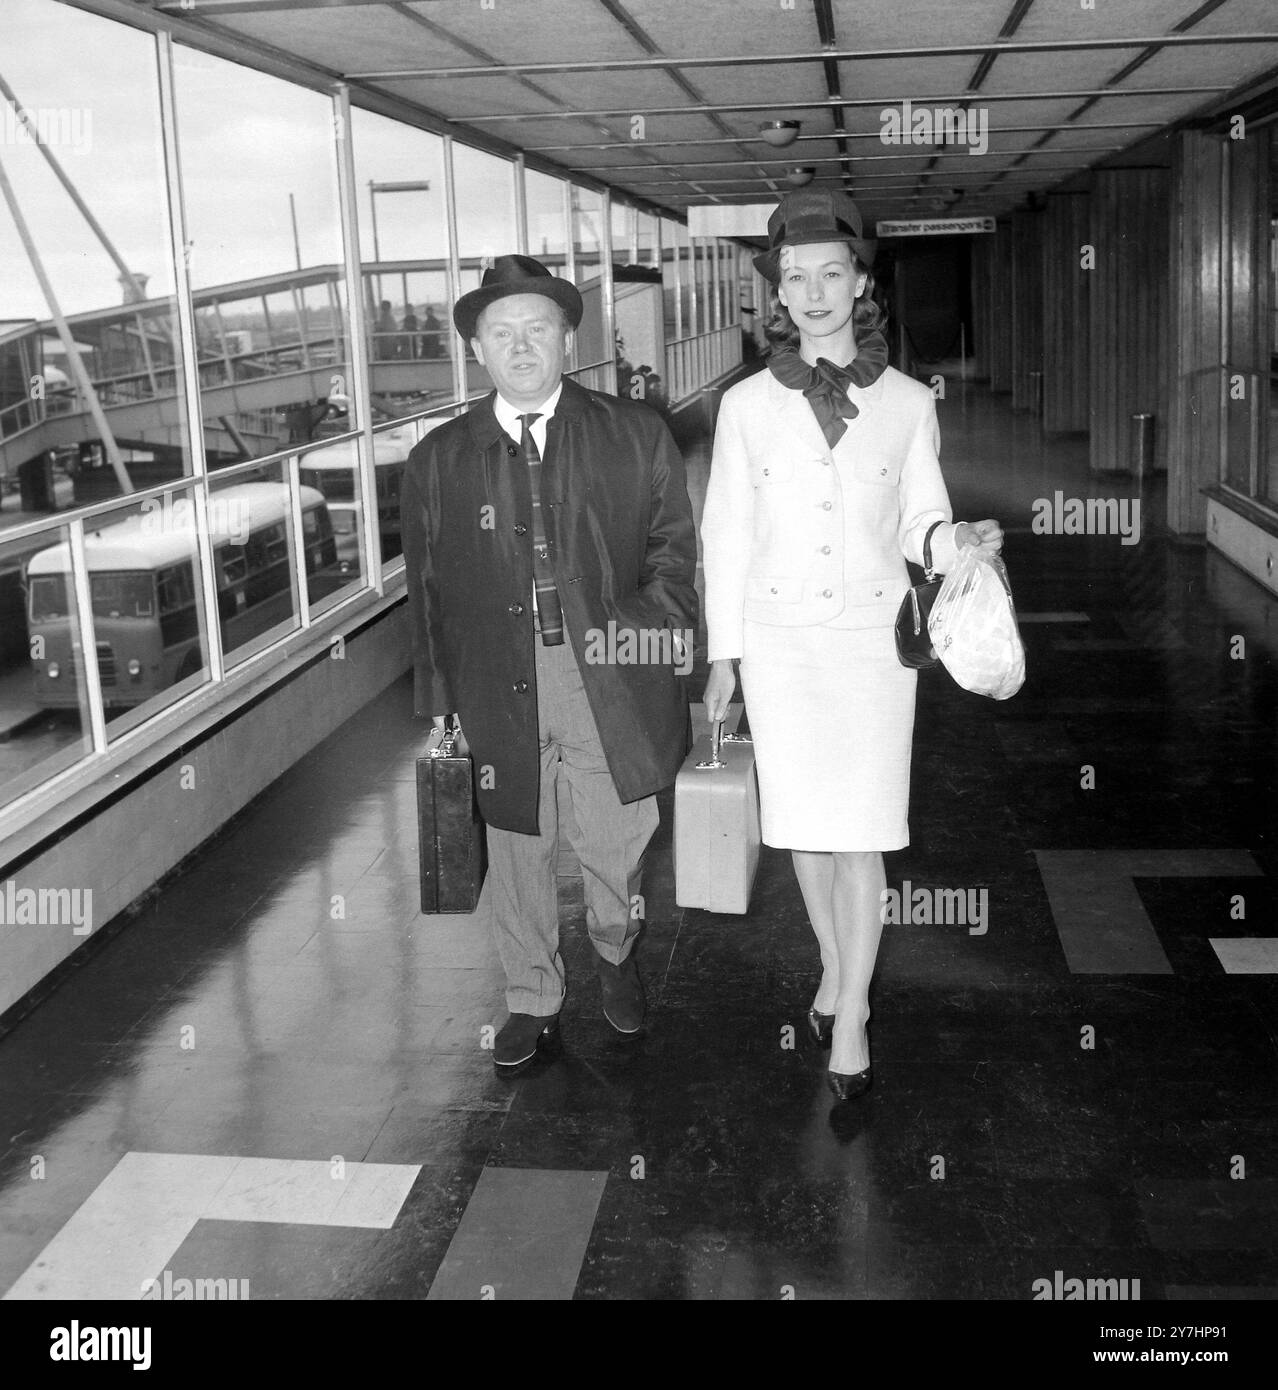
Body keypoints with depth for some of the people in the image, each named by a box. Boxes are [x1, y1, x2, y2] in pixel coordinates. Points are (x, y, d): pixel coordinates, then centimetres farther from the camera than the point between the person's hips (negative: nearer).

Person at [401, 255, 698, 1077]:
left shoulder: (636, 437, 4)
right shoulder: (439, 460, 6)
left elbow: (675, 547, 7)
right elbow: (429, 588, 7)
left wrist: (654, 619, -8)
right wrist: (441, 703, 3)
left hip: (610, 682, 0)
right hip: (498, 688, 1)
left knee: (616, 843, 9)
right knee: (517, 851, 11)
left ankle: (615, 952, 43)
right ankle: (534, 1006, 32)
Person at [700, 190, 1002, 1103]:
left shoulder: (908, 404, -1)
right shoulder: (747, 405, 0)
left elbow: (918, 525, 7)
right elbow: (727, 532, 5)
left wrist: (960, 539, -17)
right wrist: (723, 653, 5)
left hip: (873, 636, -1)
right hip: (779, 637, 1)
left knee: (861, 834, -3)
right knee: (804, 825, 10)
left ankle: (850, 1024, 8)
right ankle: (838, 970, 34)